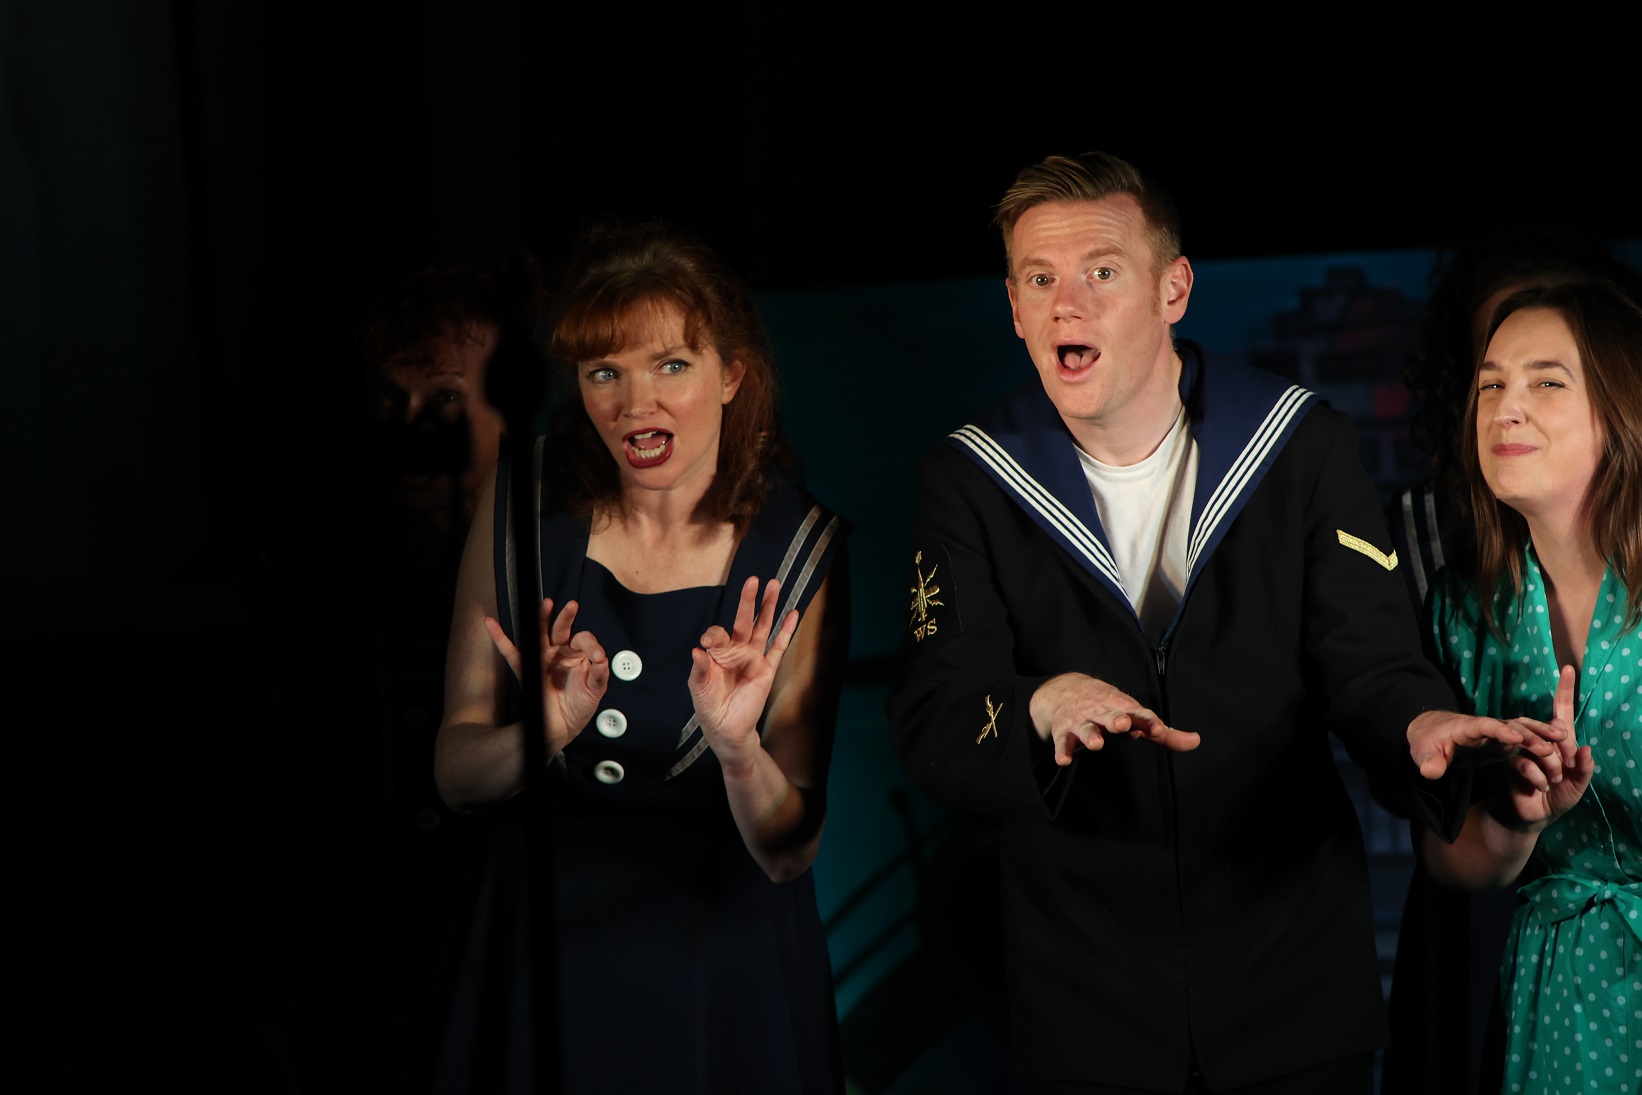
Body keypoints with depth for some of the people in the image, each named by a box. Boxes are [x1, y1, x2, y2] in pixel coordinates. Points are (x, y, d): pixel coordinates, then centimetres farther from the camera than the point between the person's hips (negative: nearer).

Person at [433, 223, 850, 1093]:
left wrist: (739, 751, -31)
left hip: (719, 968, -1)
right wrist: (542, 738, -26)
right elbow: (455, 774, -7)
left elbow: (788, 854, -12)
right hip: (540, 947, 2)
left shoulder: (799, 552, -12)